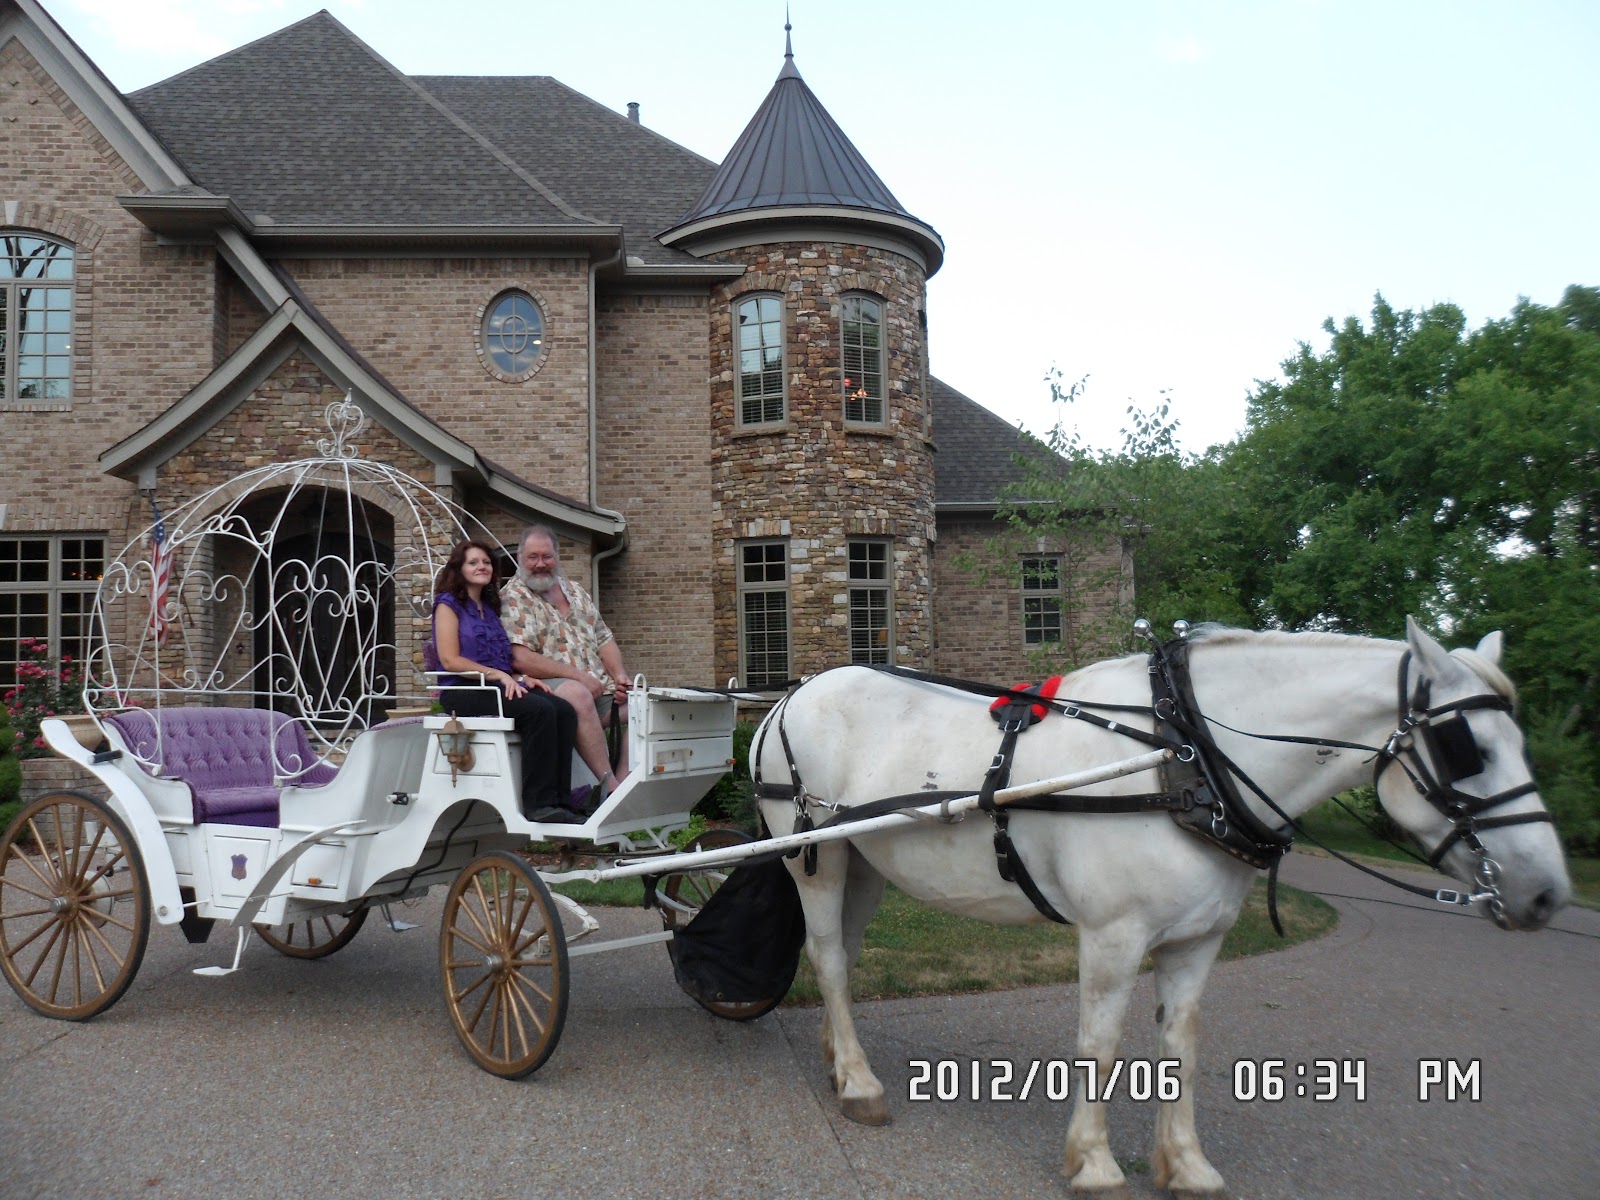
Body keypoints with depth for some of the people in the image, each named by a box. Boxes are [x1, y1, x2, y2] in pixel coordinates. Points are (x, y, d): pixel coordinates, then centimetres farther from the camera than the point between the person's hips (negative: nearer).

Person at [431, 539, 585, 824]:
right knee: (540, 710, -31)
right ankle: (537, 803, -28)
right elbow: (450, 660, -10)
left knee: (564, 710, -20)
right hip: (462, 691, -7)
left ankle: (559, 800, -25)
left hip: (499, 686, 7)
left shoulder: (490, 608, 24)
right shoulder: (448, 605, 2)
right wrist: (499, 675, -17)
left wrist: (522, 678, 2)